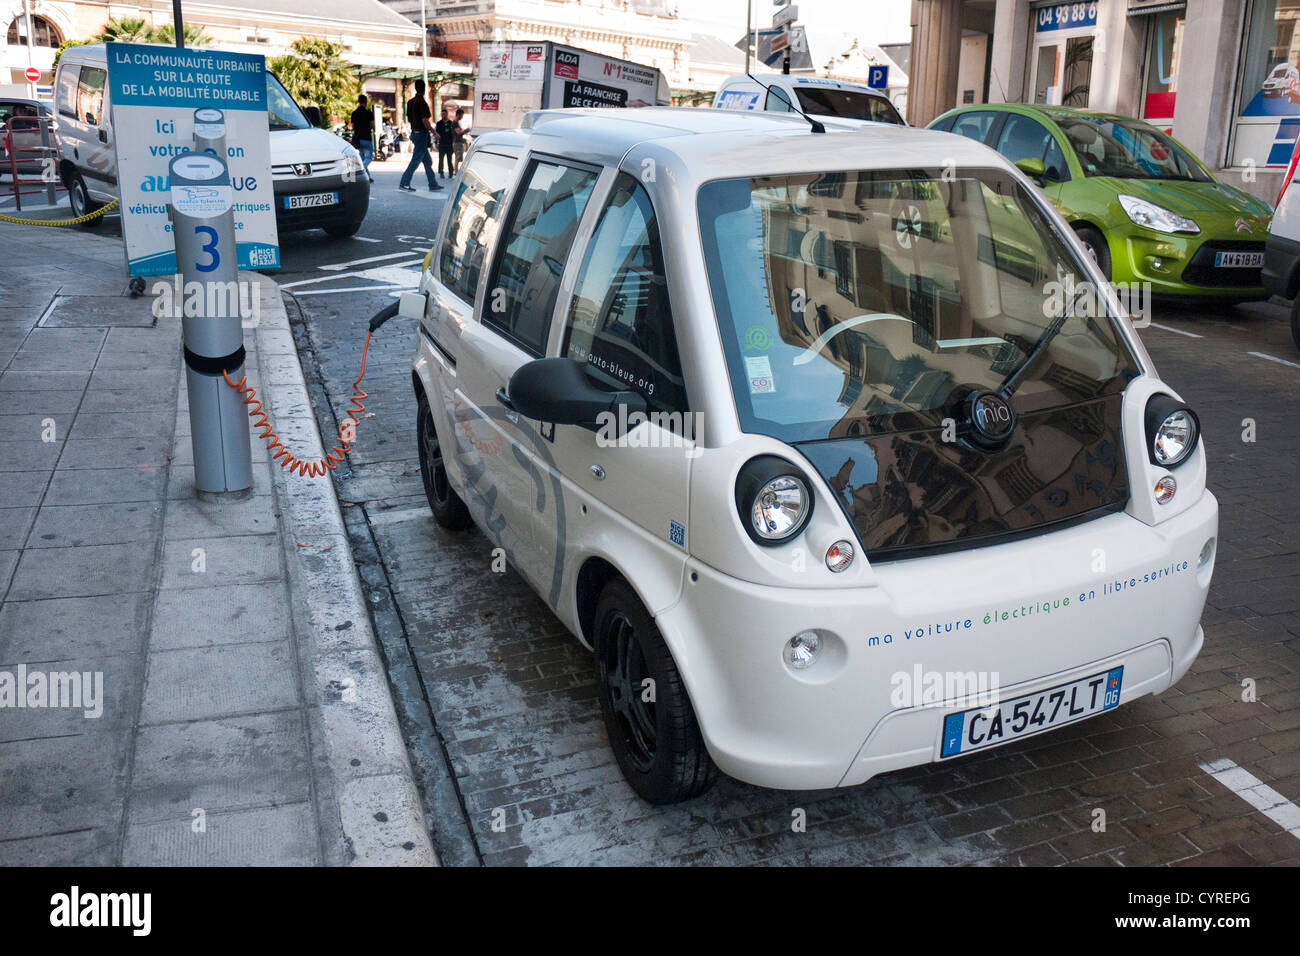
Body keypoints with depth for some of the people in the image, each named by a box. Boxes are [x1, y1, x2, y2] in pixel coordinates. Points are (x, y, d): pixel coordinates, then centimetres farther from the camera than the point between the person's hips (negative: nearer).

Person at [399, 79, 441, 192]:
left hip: (414, 132, 9)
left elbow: (408, 119, 15)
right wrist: (434, 132, -11)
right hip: (422, 133, -9)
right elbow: (425, 121, -20)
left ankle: (433, 185, 14)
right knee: (416, 160, -4)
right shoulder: (422, 102, -16)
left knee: (427, 161, 12)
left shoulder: (410, 102, 9)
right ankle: (404, 183, -2)